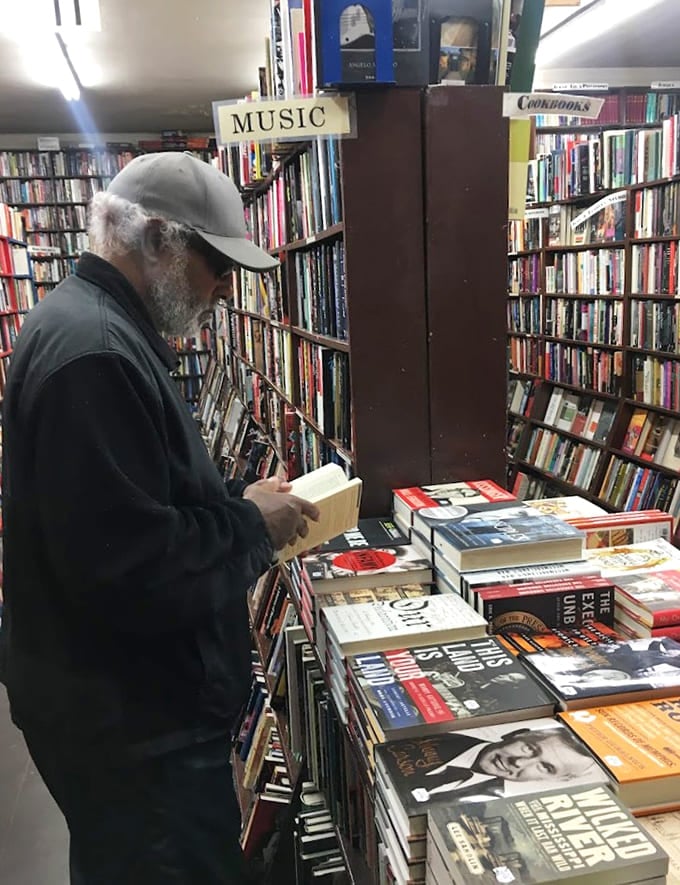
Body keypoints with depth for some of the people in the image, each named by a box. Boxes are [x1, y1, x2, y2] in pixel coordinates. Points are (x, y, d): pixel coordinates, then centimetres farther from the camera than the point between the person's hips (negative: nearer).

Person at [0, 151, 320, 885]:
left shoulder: (96, 326, 10)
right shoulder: (92, 350, -26)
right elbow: (131, 571, -30)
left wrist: (238, 502, 3)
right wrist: (252, 526, -15)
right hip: (133, 721, -11)